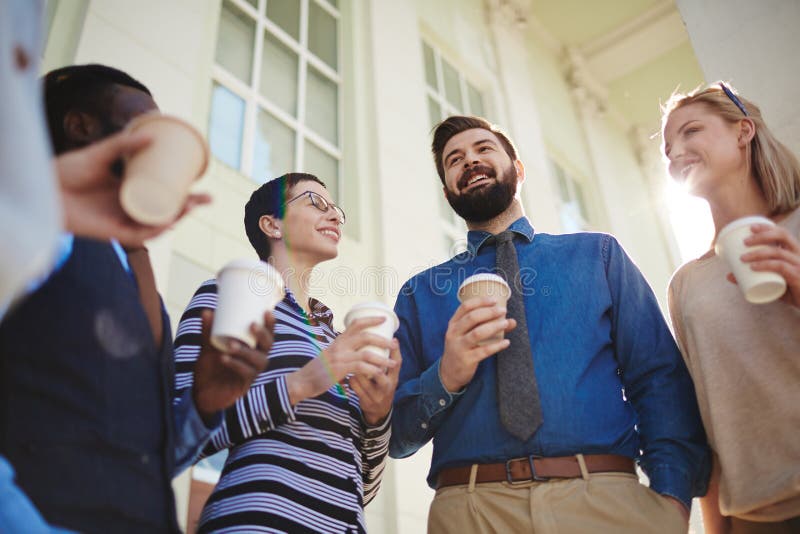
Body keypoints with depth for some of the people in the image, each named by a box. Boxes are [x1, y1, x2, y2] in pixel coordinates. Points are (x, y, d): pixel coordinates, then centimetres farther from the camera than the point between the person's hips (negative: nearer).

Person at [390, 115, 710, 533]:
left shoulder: (598, 254, 12)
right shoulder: (419, 294, 12)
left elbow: (661, 378, 2)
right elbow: (394, 435, 8)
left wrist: (671, 494, -13)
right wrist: (444, 379, -11)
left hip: (604, 499, 0)